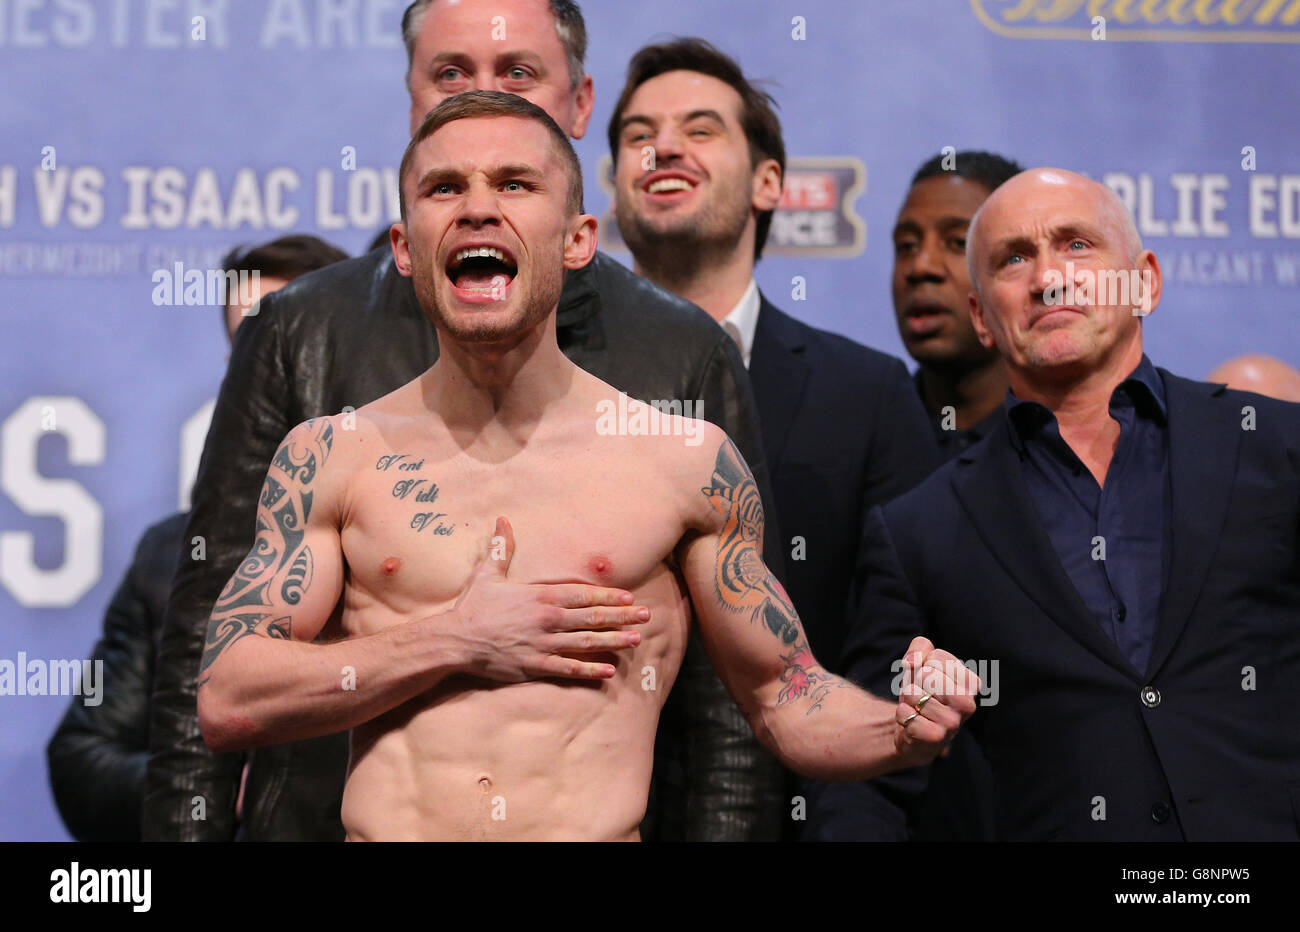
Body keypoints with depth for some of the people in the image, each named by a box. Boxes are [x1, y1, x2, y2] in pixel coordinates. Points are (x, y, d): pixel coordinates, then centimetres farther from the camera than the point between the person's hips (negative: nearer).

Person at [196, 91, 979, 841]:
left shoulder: (686, 458, 6)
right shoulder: (330, 455, 7)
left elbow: (785, 698, 12)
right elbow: (227, 701, 2)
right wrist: (457, 643, -4)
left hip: (596, 830, -1)